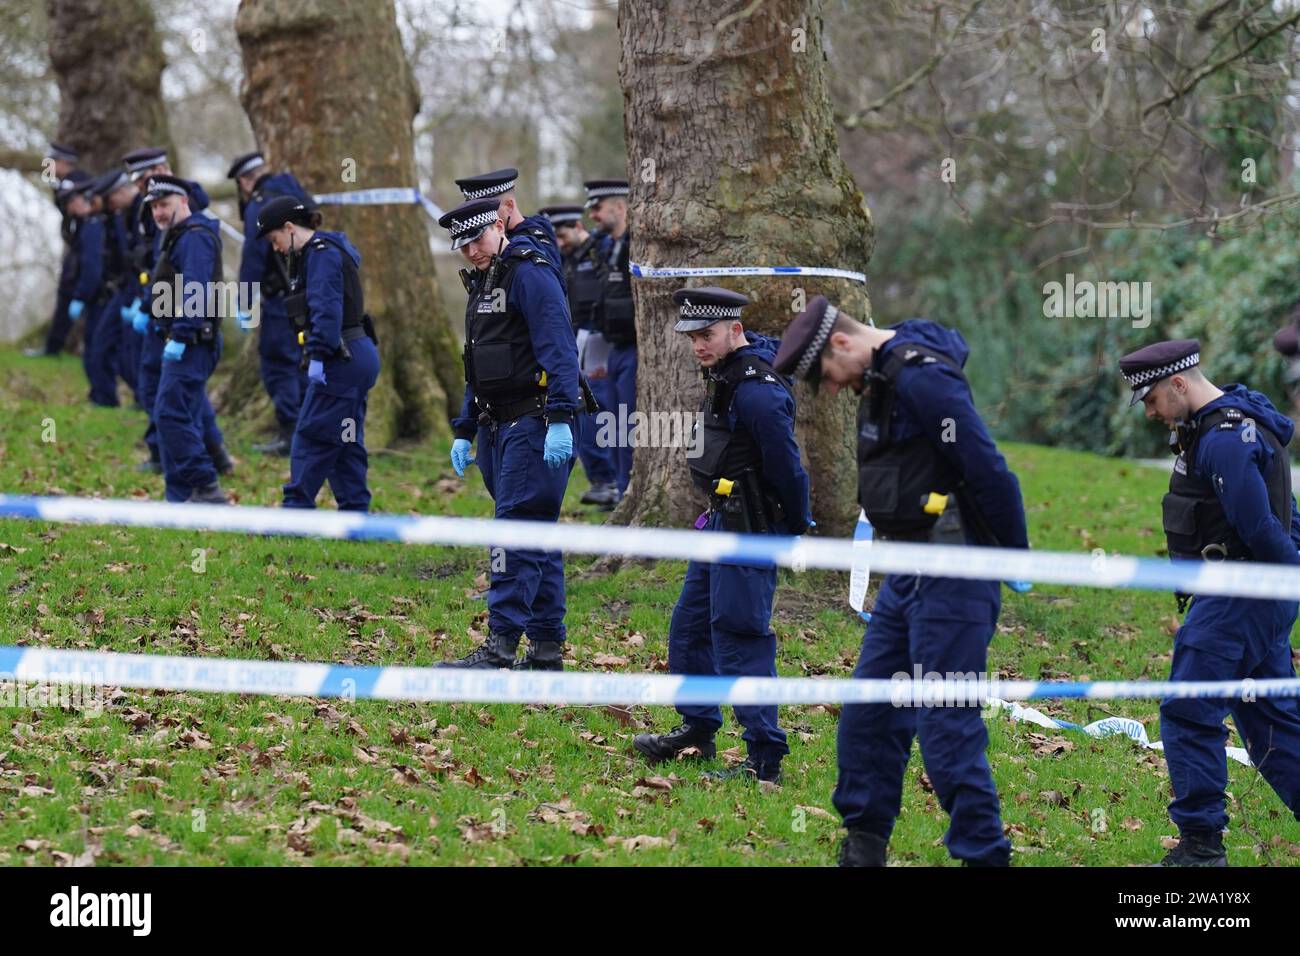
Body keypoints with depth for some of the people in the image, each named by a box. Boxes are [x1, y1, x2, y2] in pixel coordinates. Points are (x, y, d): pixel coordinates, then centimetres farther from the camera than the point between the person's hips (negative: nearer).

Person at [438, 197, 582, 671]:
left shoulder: (530, 272, -10)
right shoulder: (482, 283, 20)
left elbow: (558, 348, -19)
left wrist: (560, 420, -27)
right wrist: (463, 431, 22)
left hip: (534, 423, -10)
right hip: (498, 426, 10)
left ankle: (501, 643, -17)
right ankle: (546, 647, 12)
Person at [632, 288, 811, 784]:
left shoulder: (757, 392, -24)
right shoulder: (726, 371, 8)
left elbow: (786, 466, -19)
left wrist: (796, 530, -6)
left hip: (749, 532, -11)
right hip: (722, 521, 11)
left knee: (739, 640, -9)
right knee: (689, 628, 19)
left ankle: (765, 758, -5)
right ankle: (697, 731, 33)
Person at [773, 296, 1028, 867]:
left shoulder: (923, 379, -19)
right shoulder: (883, 380, 14)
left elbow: (988, 471, -21)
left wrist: (1017, 558, -13)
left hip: (951, 578, -10)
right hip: (908, 575, 10)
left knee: (946, 726, -8)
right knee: (868, 715, 14)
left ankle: (983, 855, -1)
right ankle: (863, 846, 23)